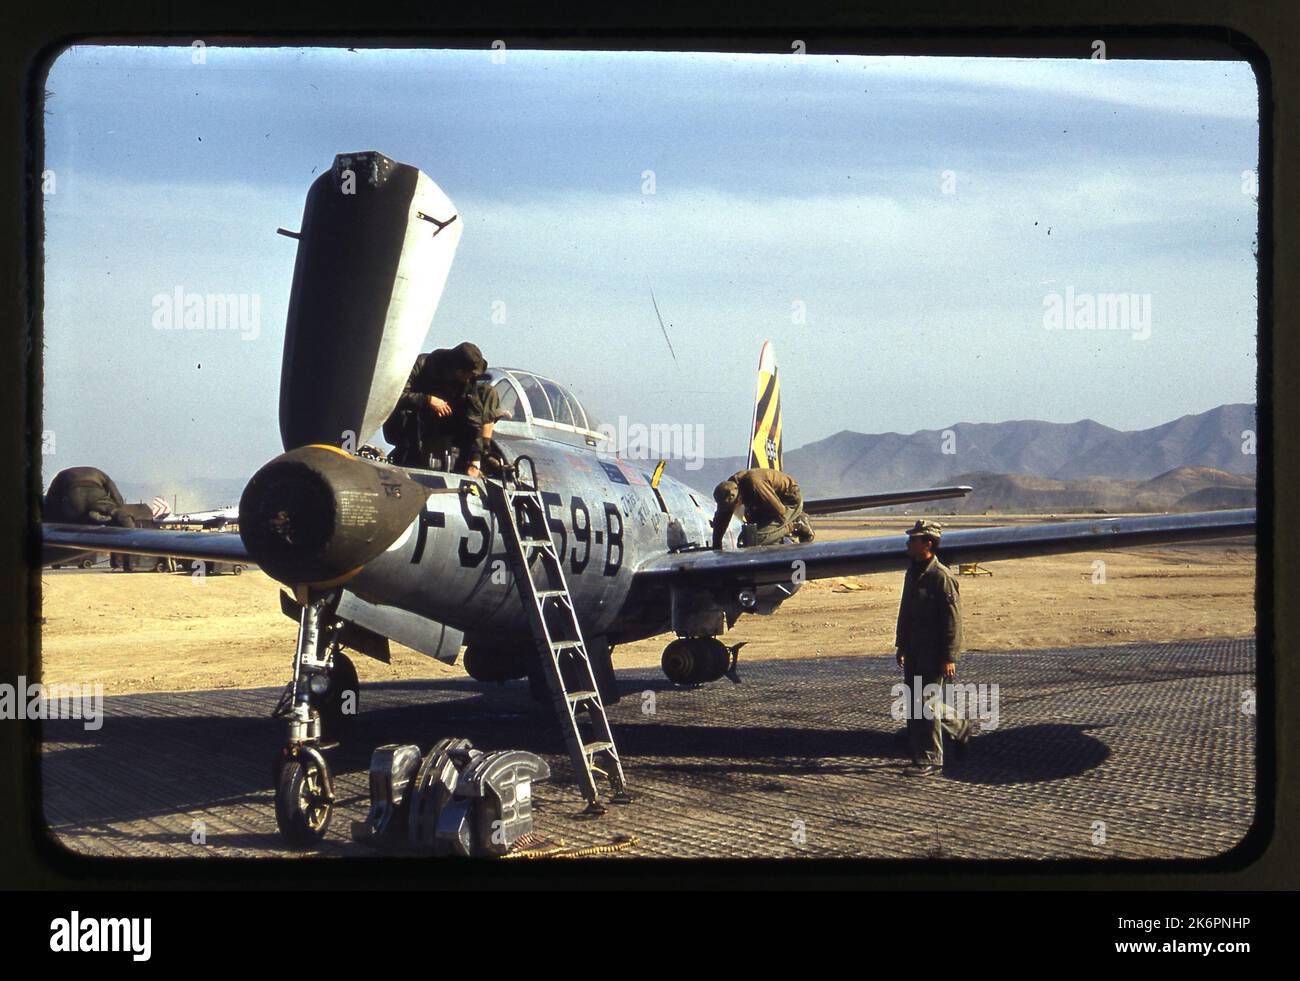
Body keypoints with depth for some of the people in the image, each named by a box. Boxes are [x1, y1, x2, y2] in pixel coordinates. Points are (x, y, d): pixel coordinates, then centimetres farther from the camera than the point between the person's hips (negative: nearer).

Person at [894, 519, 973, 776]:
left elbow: (953, 620, -17)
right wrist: (901, 645, 22)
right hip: (914, 652, 9)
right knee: (914, 701, 14)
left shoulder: (942, 577, -16)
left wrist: (949, 657, -19)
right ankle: (959, 727, 34)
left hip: (934, 654, -9)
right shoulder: (912, 573, 11)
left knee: (927, 703, -6)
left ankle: (929, 760, 3)